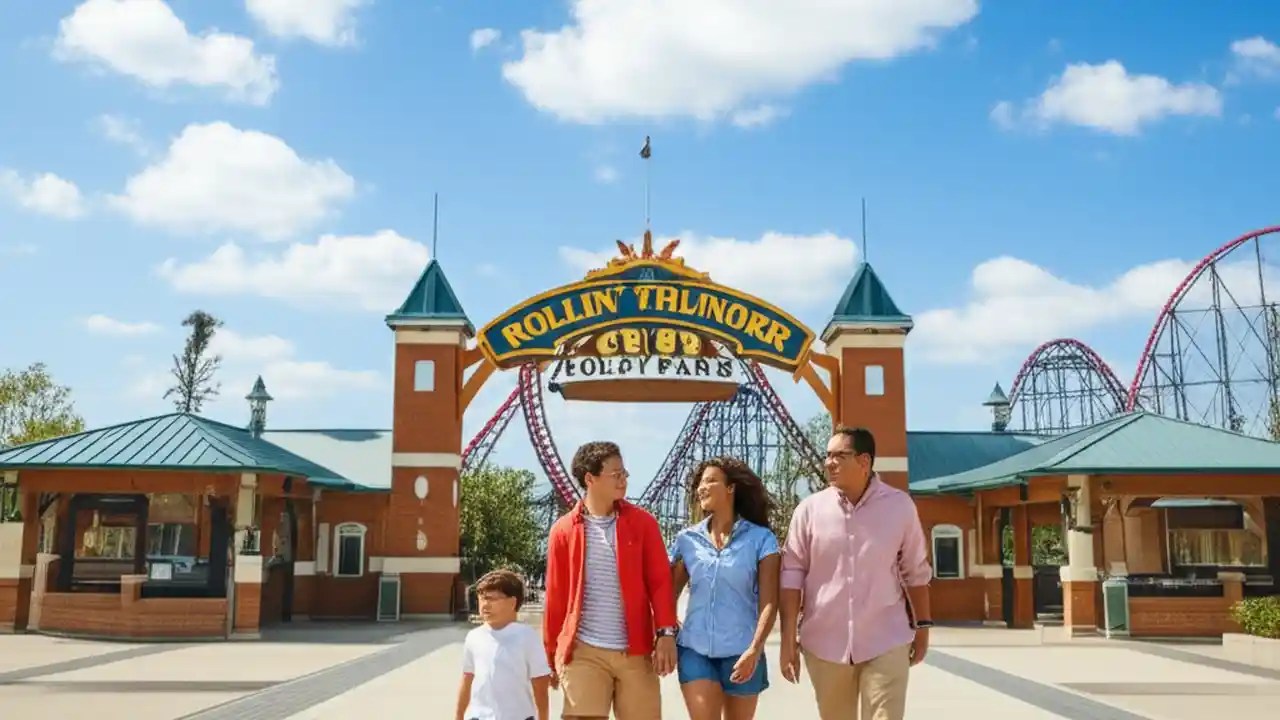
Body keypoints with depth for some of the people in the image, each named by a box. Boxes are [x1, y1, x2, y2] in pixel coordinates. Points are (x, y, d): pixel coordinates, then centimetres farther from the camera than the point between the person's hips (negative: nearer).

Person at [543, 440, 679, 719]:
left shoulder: (643, 523, 4)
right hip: (583, 652, -1)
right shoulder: (563, 530, 2)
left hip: (635, 652, 1)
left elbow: (660, 581, 0)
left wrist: (666, 632, -13)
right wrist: (551, 655, 8)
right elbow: (556, 596, 6)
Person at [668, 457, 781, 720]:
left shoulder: (761, 539, -3)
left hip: (740, 653, -1)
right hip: (695, 650, 1)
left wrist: (754, 650, -17)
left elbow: (768, 602, -7)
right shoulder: (687, 539, 5)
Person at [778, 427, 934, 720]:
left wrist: (922, 625, 10)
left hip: (885, 642, -1)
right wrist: (788, 638, -5)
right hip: (825, 642, 1)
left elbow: (915, 571, 7)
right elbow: (792, 575, -2)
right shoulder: (810, 509, -4)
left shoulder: (900, 506, -3)